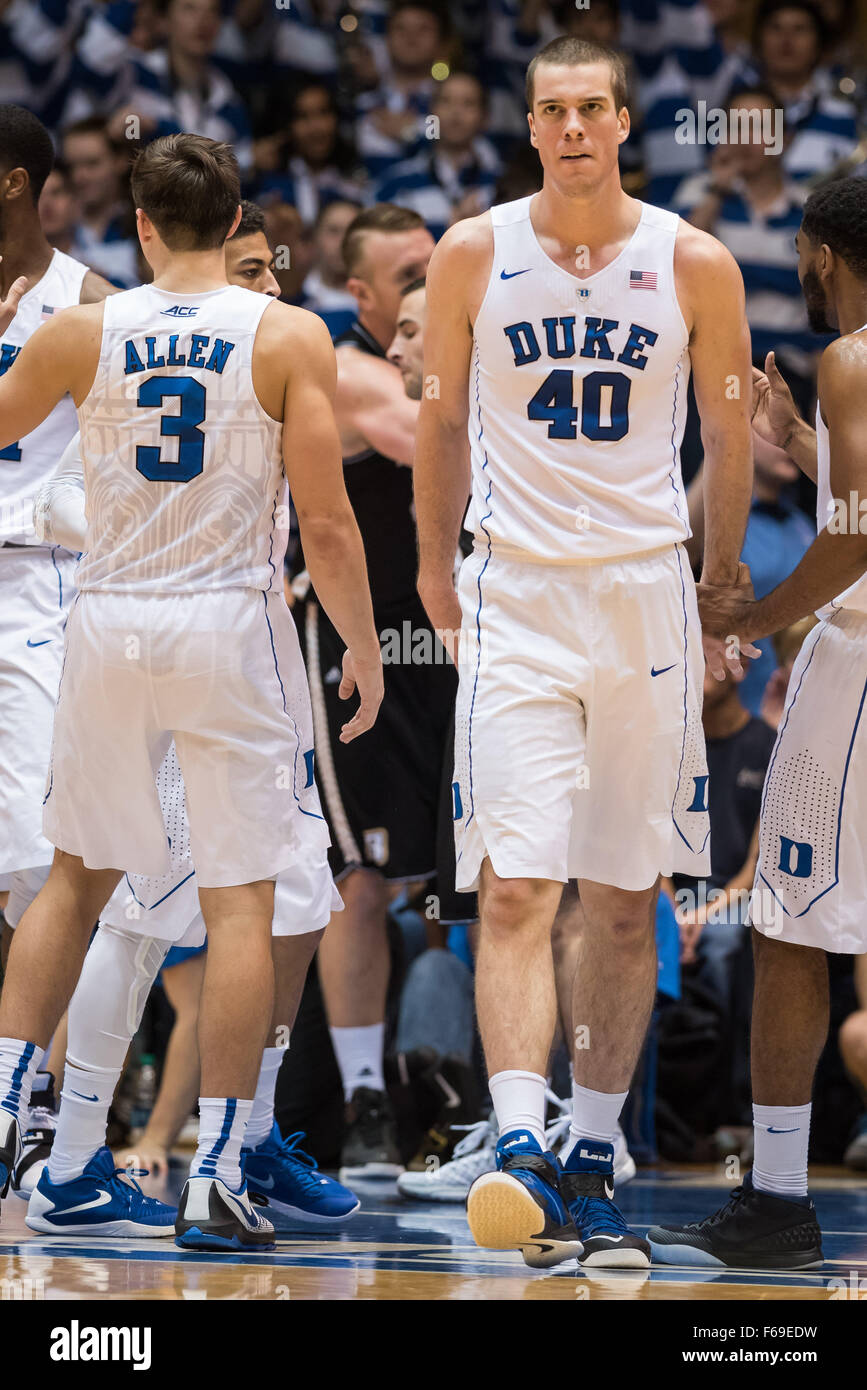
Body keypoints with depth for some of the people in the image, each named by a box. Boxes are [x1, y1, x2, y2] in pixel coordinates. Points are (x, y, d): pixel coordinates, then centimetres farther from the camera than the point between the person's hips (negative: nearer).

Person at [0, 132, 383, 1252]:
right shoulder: (290, 338, -5)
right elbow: (326, 526, -8)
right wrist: (364, 649, 4)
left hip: (109, 624, 2)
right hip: (230, 626, -2)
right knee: (240, 903, 1)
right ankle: (214, 1177, -3)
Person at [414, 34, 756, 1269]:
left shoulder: (695, 266, -1)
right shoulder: (474, 255, 0)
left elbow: (728, 437, 10)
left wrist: (722, 590, 13)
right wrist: (435, 566, 16)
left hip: (646, 597, 1)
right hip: (516, 600, -1)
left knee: (626, 901, 6)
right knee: (517, 889, -13)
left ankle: (591, 1163, 15)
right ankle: (521, 1155, -21)